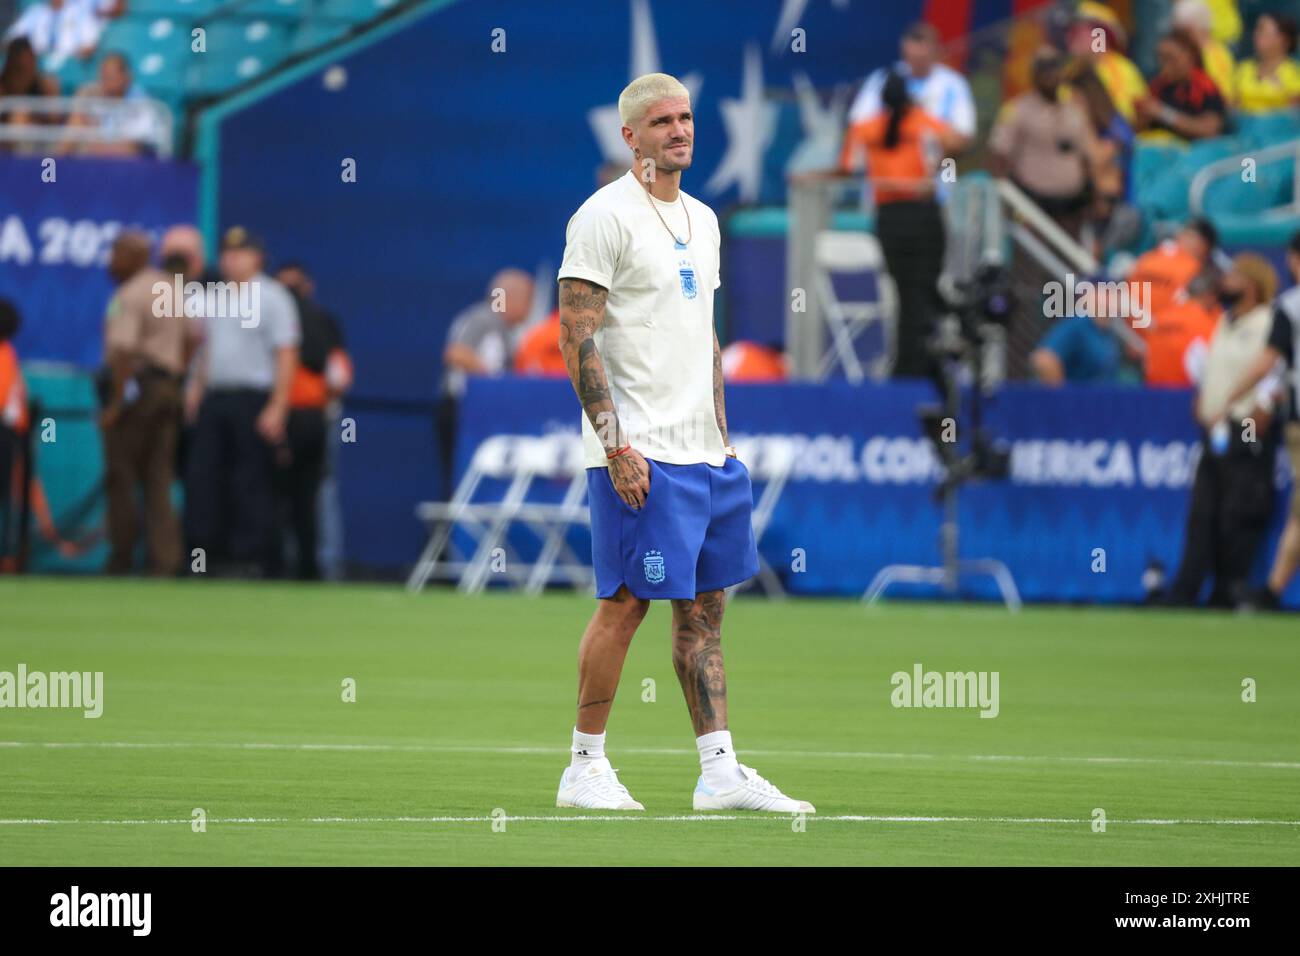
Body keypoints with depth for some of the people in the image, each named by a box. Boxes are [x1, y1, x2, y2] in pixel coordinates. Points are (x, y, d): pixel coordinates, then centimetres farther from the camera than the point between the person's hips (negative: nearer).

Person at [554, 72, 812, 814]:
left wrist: (721, 436, 17)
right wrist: (616, 444, -19)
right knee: (627, 604, -6)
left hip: (704, 450, 8)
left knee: (706, 606, 6)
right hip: (641, 455, -8)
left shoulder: (702, 220, 17)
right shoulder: (605, 217, -9)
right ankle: (585, 767, 3)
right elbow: (578, 338, -13)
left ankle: (720, 771, 7)